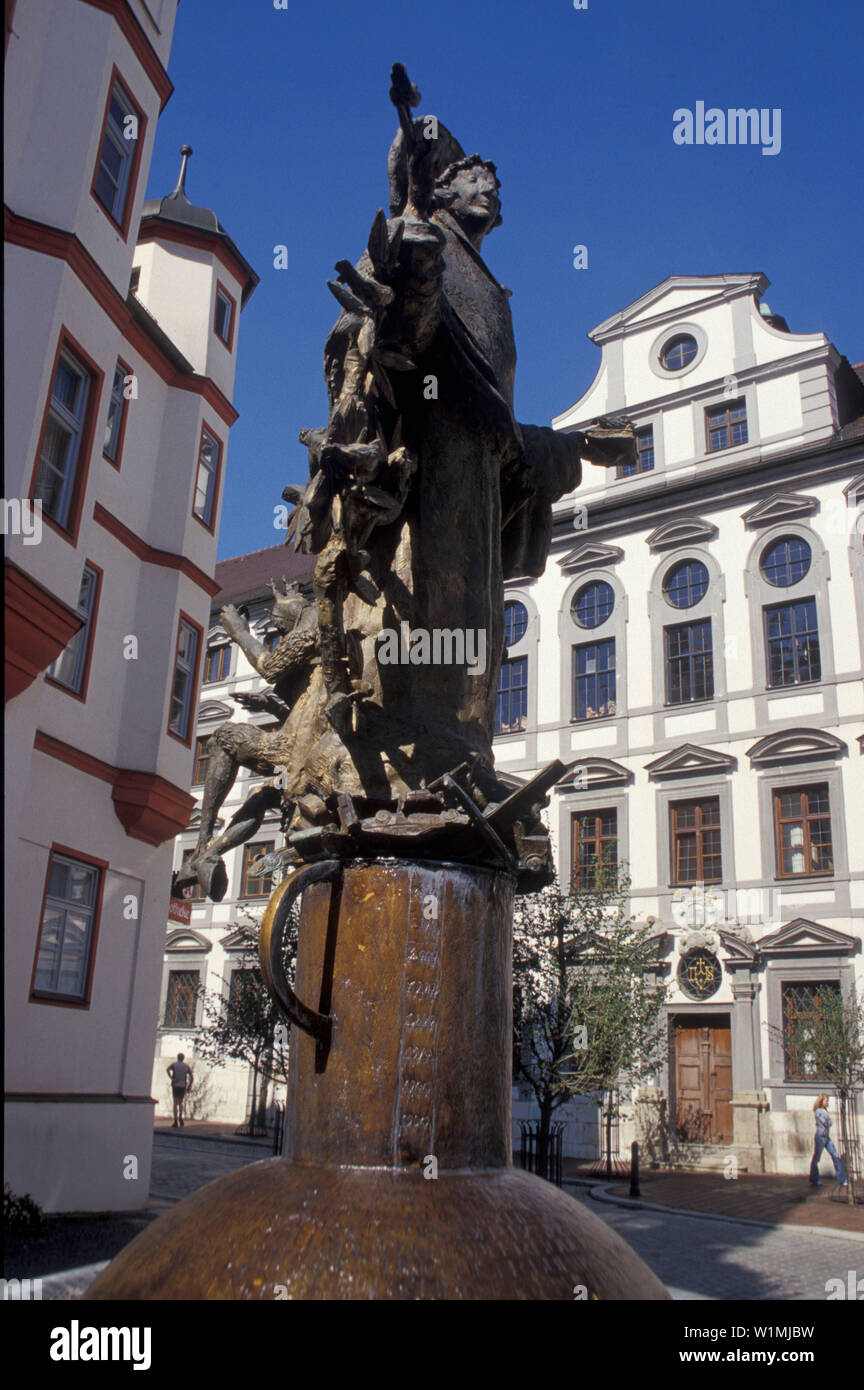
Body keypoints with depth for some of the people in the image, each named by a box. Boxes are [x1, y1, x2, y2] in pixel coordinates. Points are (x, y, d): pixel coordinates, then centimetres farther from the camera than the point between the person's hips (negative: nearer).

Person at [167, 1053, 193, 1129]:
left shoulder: (174, 1064, 7)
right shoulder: (187, 1066, 10)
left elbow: (167, 1069, -16)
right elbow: (192, 1078, 1)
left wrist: (172, 1078, -17)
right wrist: (189, 1086, 11)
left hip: (175, 1086, -2)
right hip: (183, 1086, 2)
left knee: (175, 1104, 1)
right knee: (180, 1103, 18)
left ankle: (176, 1122, -8)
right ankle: (180, 1117, -3)